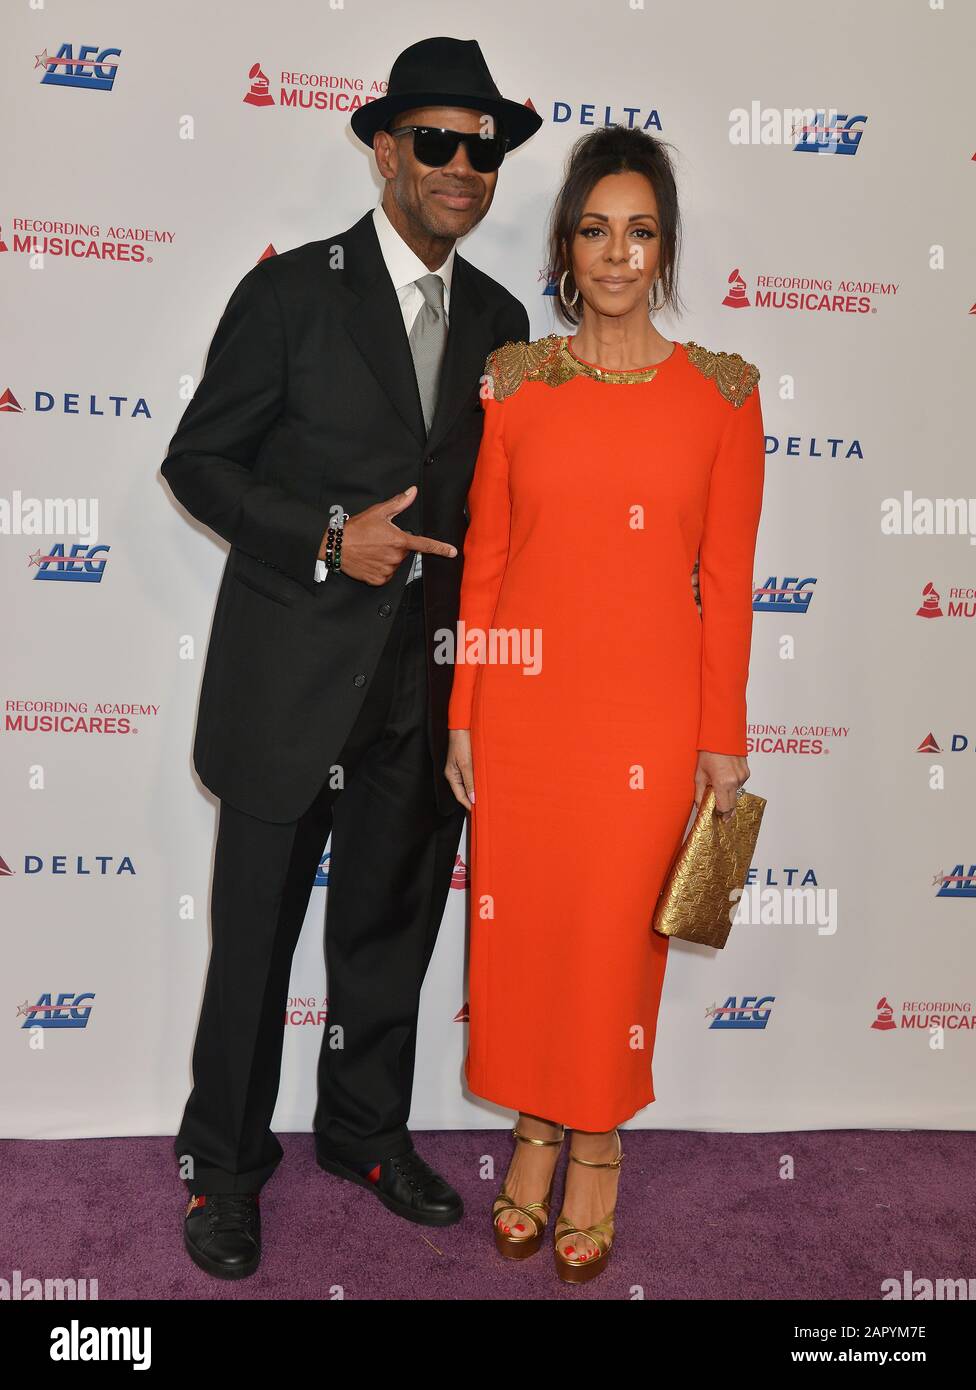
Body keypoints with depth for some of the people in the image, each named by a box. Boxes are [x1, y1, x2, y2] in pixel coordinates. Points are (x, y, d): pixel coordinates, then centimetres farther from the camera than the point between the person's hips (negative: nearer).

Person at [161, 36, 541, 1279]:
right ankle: (224, 1158, 30)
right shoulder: (289, 292, -6)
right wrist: (327, 537, -18)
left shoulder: (500, 322, 8)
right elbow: (197, 461, -5)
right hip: (291, 682, -4)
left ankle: (365, 1129, 39)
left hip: (426, 690, 5)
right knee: (255, 939, 8)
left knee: (392, 929, 17)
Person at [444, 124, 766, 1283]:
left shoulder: (721, 391, 0)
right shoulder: (513, 379, 3)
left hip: (650, 701, -1)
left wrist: (723, 737, -2)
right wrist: (463, 715, 2)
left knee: (618, 927, 7)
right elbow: (482, 559, 4)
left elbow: (728, 578, 0)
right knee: (519, 916, 10)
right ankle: (536, 1127, 33)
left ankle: (597, 1145, 31)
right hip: (524, 695, 2)